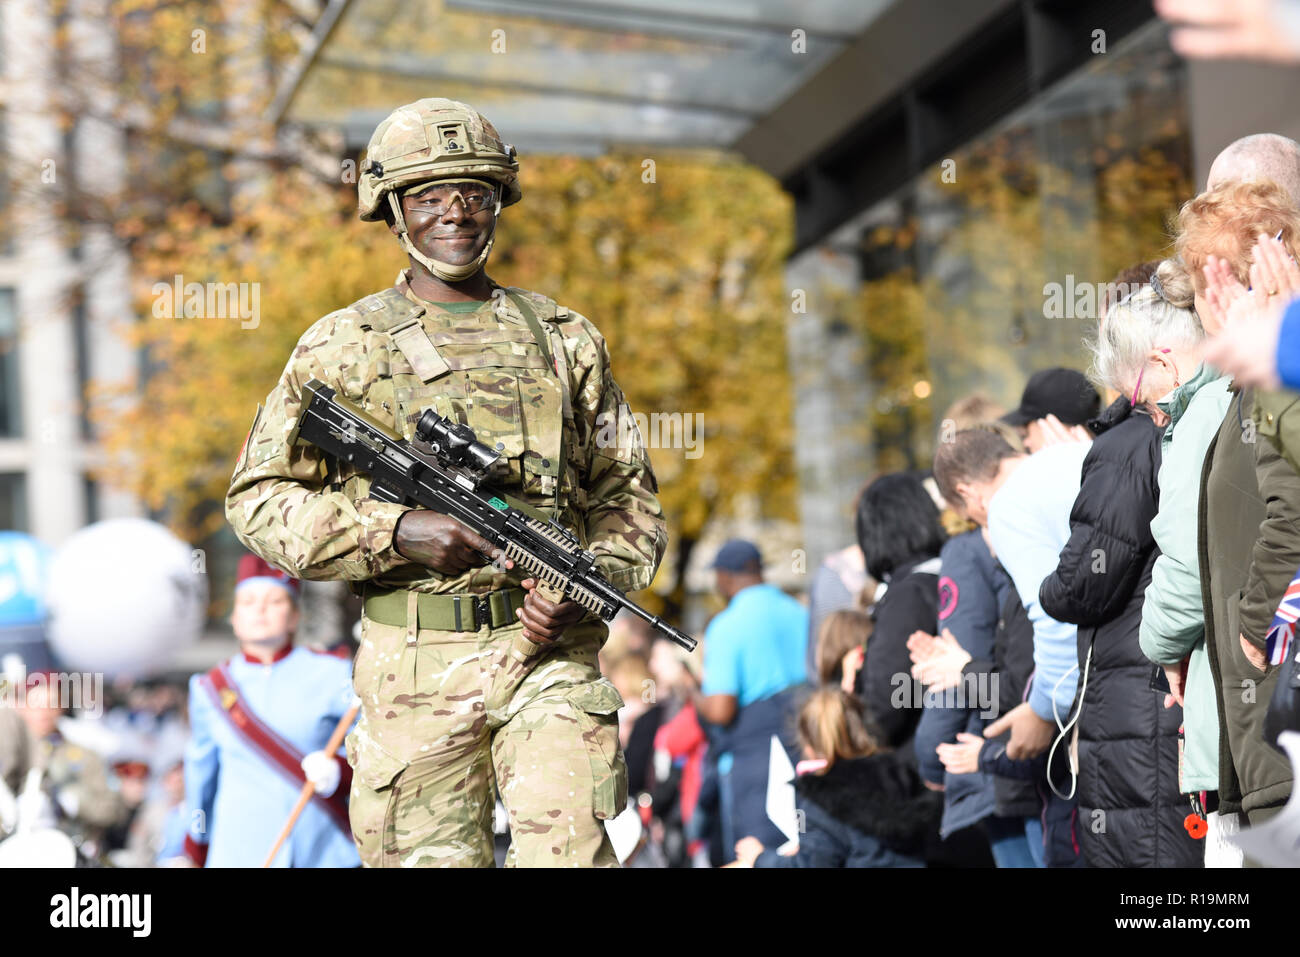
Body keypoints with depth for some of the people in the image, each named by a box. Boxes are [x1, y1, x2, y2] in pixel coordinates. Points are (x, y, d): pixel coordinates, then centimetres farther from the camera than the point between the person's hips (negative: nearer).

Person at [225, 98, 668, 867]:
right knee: (432, 856, 6)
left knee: (572, 850, -14)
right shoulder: (343, 345, 7)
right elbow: (258, 499, 3)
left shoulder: (565, 339, 12)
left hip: (549, 654, 0)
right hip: (414, 666, 0)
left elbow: (628, 494, 15)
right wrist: (398, 533, -11)